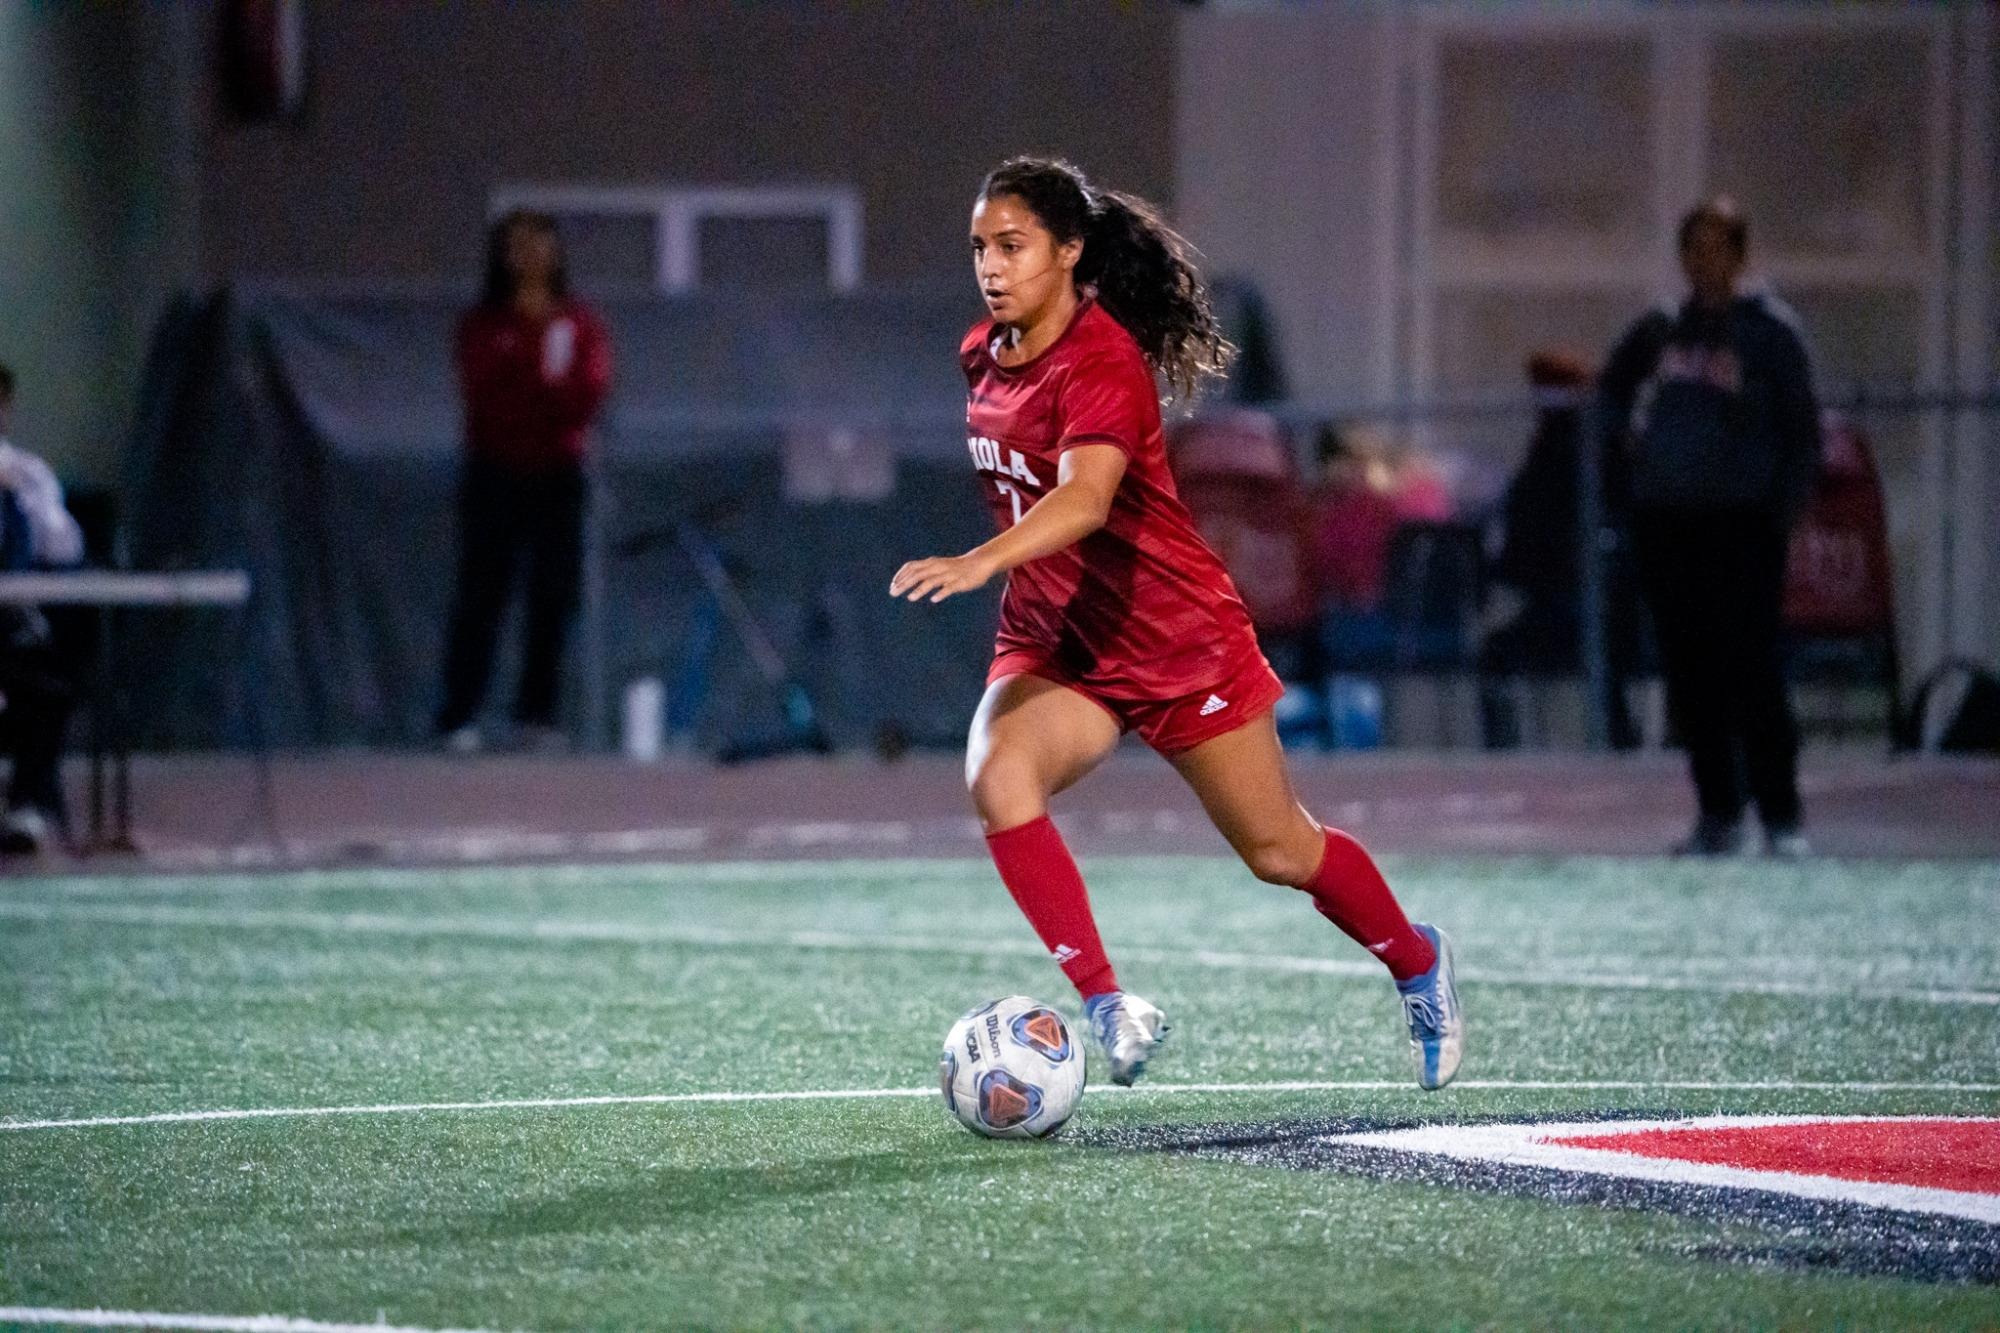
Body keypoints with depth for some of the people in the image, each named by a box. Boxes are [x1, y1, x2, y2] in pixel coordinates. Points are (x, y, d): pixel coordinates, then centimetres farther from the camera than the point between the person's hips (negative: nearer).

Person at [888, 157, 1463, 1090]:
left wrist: (980, 563, -54)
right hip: (1054, 645, 6)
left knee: (1279, 853, 8)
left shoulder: (1102, 360, -22)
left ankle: (1417, 964, 37)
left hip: (1176, 637, -6)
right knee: (997, 778, -26)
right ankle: (1107, 1008, -24)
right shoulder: (985, 357, 2)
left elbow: (1084, 497, -40)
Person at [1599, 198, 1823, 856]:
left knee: (1752, 672, -9)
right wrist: (1632, 438, 14)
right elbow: (1614, 382, 29)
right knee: (1689, 677, 5)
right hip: (1664, 518, 5)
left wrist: (1783, 512, -9)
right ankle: (1718, 814, 12)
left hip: (1743, 522, -5)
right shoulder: (1662, 327, 9)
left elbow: (1801, 431, -2)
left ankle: (1781, 816, -4)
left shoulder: (1770, 330, -3)